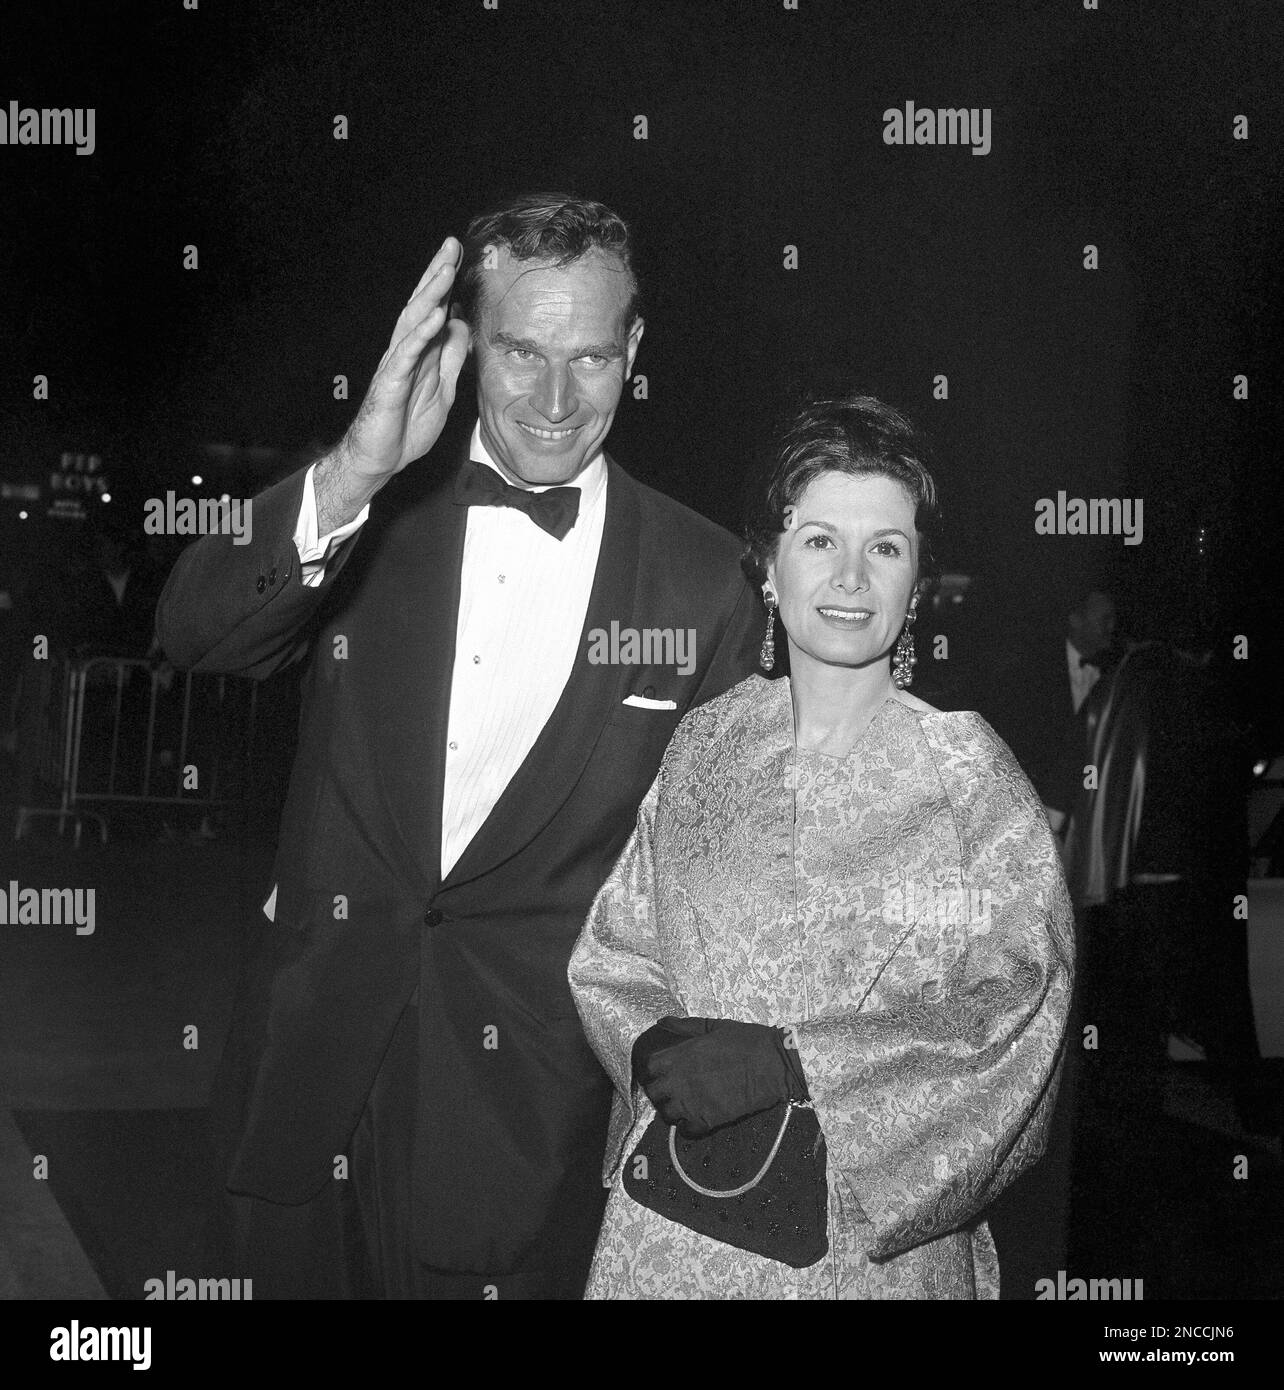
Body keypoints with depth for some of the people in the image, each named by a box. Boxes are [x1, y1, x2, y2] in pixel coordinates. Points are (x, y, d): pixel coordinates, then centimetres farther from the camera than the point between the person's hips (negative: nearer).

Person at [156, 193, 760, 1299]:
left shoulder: (700, 575, -2)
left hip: (539, 1107, -1)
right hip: (316, 1072, 2)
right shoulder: (363, 513, 0)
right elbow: (193, 636, -15)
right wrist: (356, 470, -29)